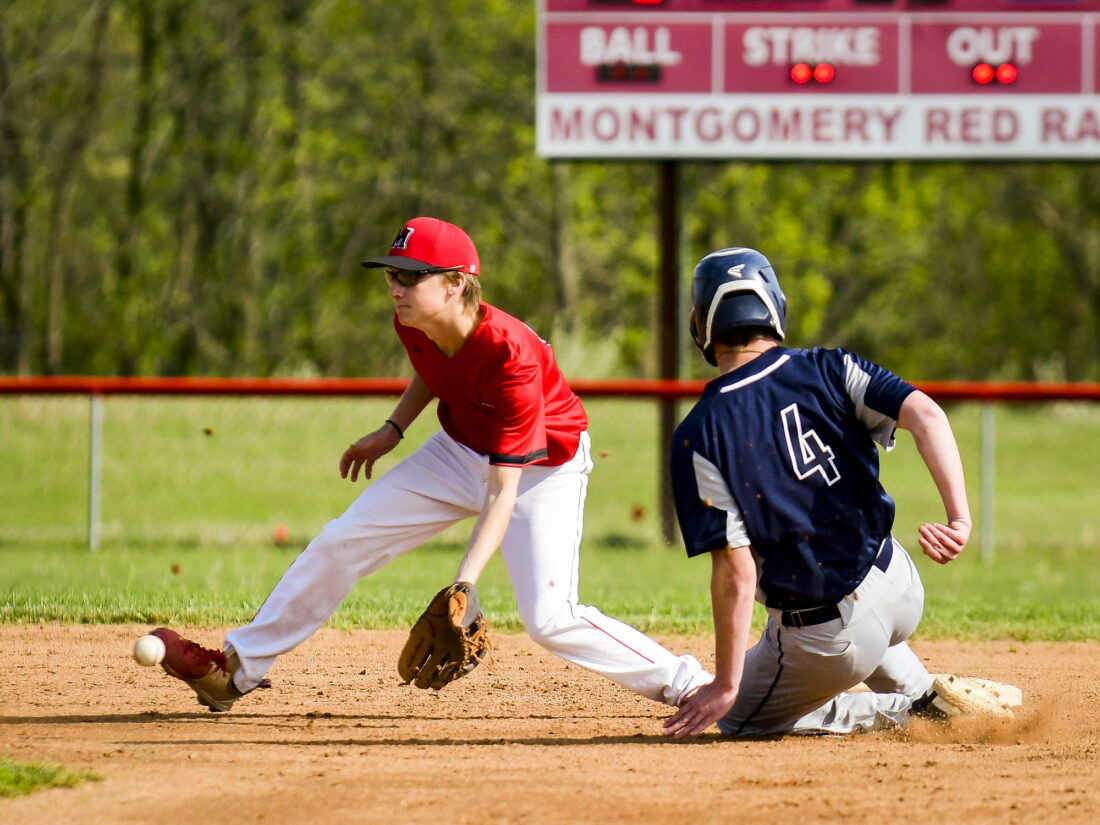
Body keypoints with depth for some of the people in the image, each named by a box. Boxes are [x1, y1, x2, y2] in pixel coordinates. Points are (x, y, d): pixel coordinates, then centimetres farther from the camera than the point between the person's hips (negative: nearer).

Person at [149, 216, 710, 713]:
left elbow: (505, 493, -39)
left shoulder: (511, 357, -38)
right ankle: (238, 668, 14)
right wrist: (392, 430, 2)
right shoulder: (414, 325, -18)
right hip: (462, 451, 7)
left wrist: (465, 583, -48)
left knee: (548, 618, -20)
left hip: (542, 466, -7)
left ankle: (683, 682, -5)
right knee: (343, 542, 3)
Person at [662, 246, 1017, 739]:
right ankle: (922, 690, 18)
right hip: (900, 590, 6)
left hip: (828, 642, -6)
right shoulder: (830, 371, -4)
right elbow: (924, 414, -20)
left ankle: (917, 708, 5)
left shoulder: (699, 438, -15)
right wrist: (960, 516, -23)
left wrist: (726, 686, -14)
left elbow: (735, 572, -19)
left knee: (739, 718, 22)